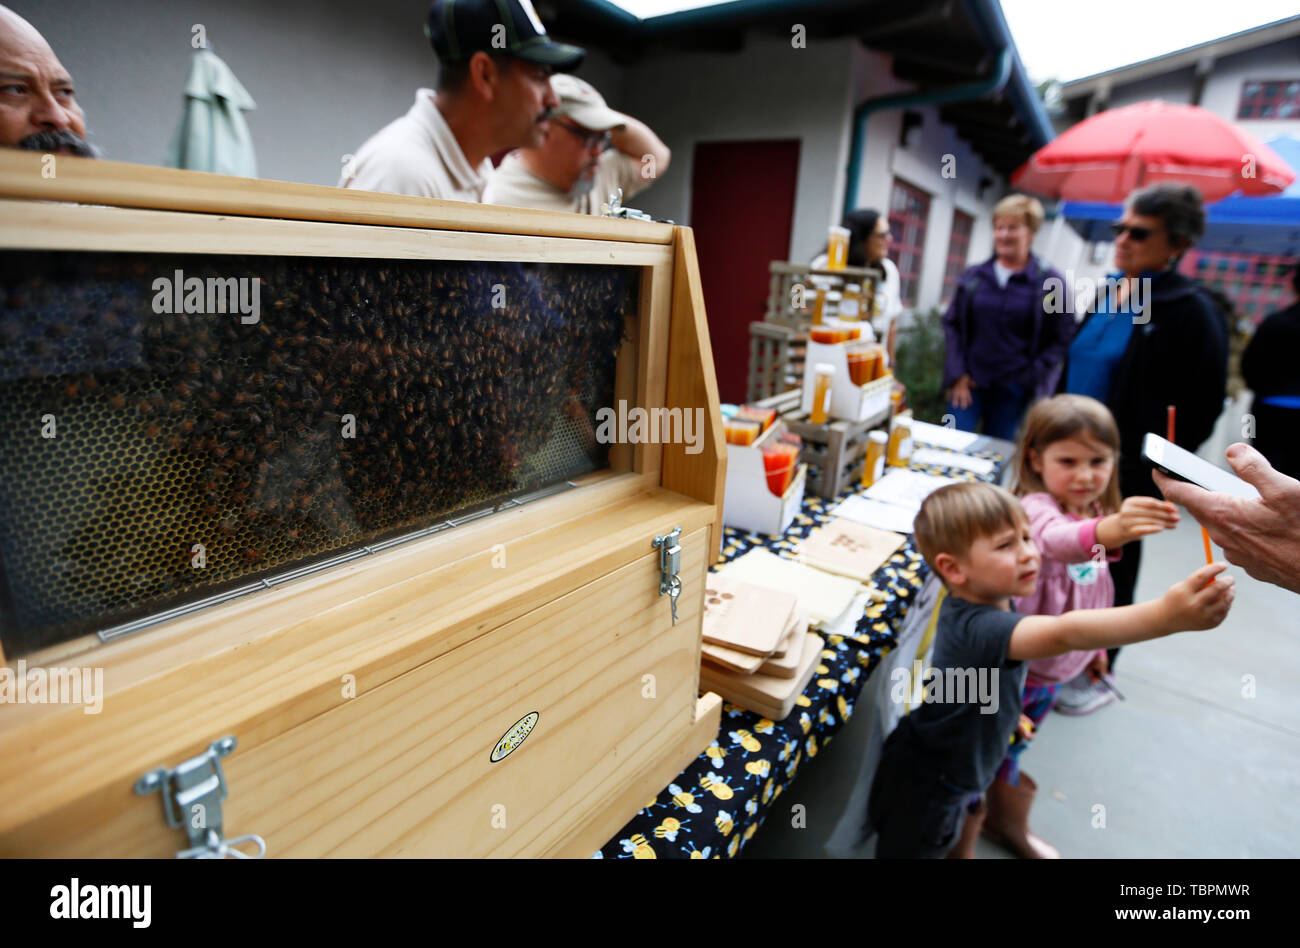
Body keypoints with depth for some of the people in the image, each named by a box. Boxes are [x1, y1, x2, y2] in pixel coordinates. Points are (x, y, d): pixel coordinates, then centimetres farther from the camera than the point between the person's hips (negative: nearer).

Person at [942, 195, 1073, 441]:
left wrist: (1032, 380, -8)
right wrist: (957, 373, -1)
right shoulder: (973, 276, 7)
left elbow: (1061, 339, -1)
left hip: (1013, 391, -2)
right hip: (969, 383, 2)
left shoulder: (1050, 282, -1)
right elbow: (951, 323, 9)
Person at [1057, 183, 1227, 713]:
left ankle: (1098, 675, 27)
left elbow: (1202, 409, -11)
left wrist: (1155, 469, -16)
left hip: (1128, 471, -6)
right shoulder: (1102, 294, 7)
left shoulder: (1192, 312, -12)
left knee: (1111, 569, 8)